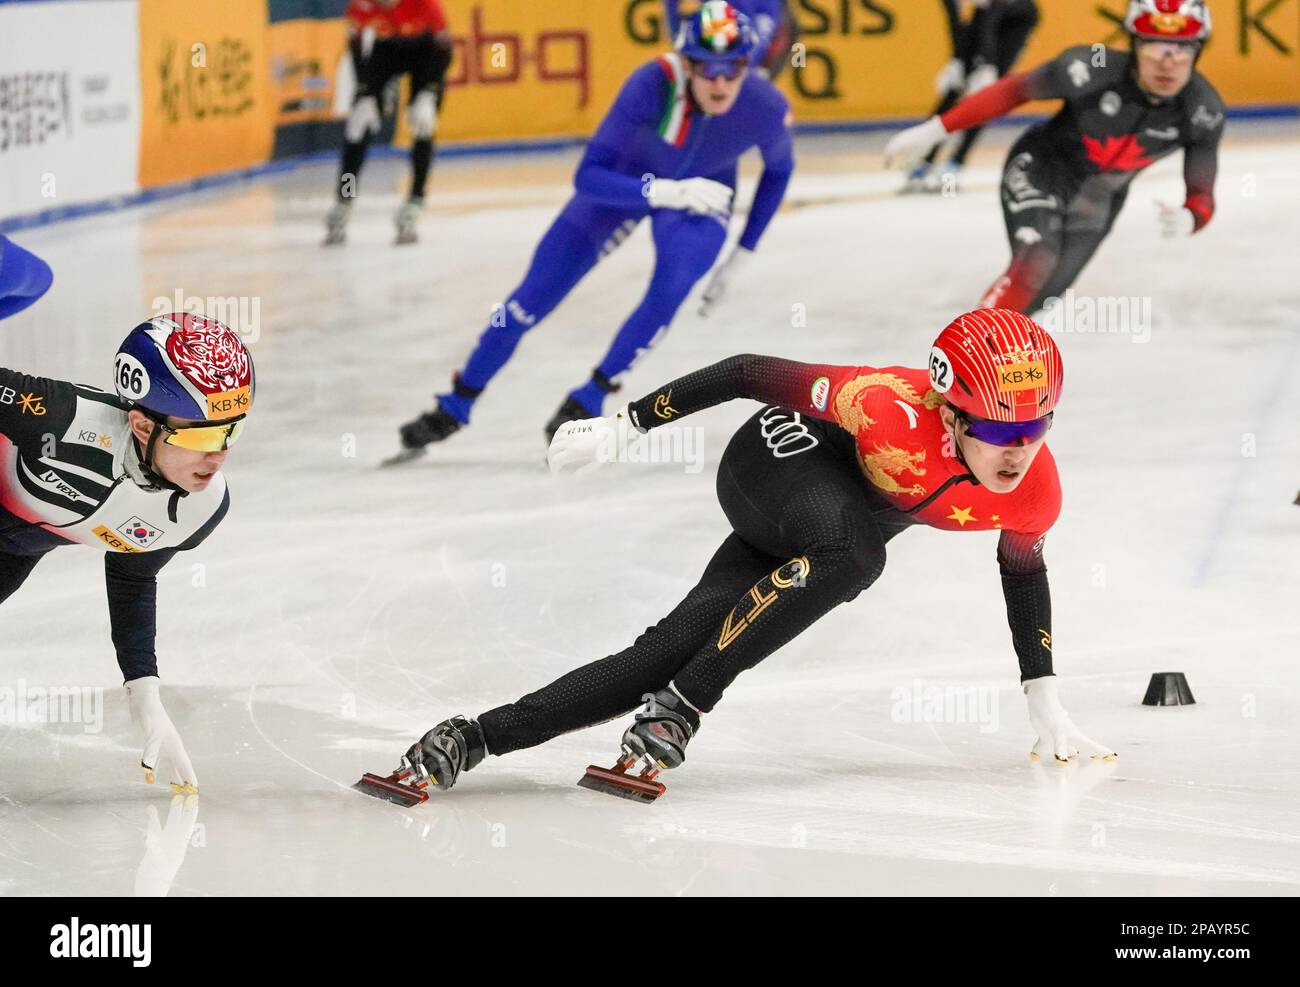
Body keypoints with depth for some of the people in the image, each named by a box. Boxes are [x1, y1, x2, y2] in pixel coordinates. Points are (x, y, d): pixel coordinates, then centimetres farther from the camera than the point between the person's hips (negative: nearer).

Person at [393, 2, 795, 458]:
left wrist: (742, 256, -2)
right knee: (538, 291, -2)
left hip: (701, 196, 1)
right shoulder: (654, 84, -38)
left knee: (671, 287, -28)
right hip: (626, 178, -1)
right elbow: (588, 176, -37)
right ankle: (454, 408, 18)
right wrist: (665, 192, -52)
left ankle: (586, 404, -10)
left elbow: (779, 169, -5)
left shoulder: (766, 107, -30)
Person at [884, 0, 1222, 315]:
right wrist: (933, 130, -17)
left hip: (1098, 198, 4)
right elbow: (1011, 92, -17)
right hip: (1040, 171, -4)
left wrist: (1188, 219, -42)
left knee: (1042, 292, 3)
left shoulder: (1204, 110, -23)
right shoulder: (1090, 68, -32)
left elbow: (1202, 195, -16)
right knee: (1035, 262, -28)